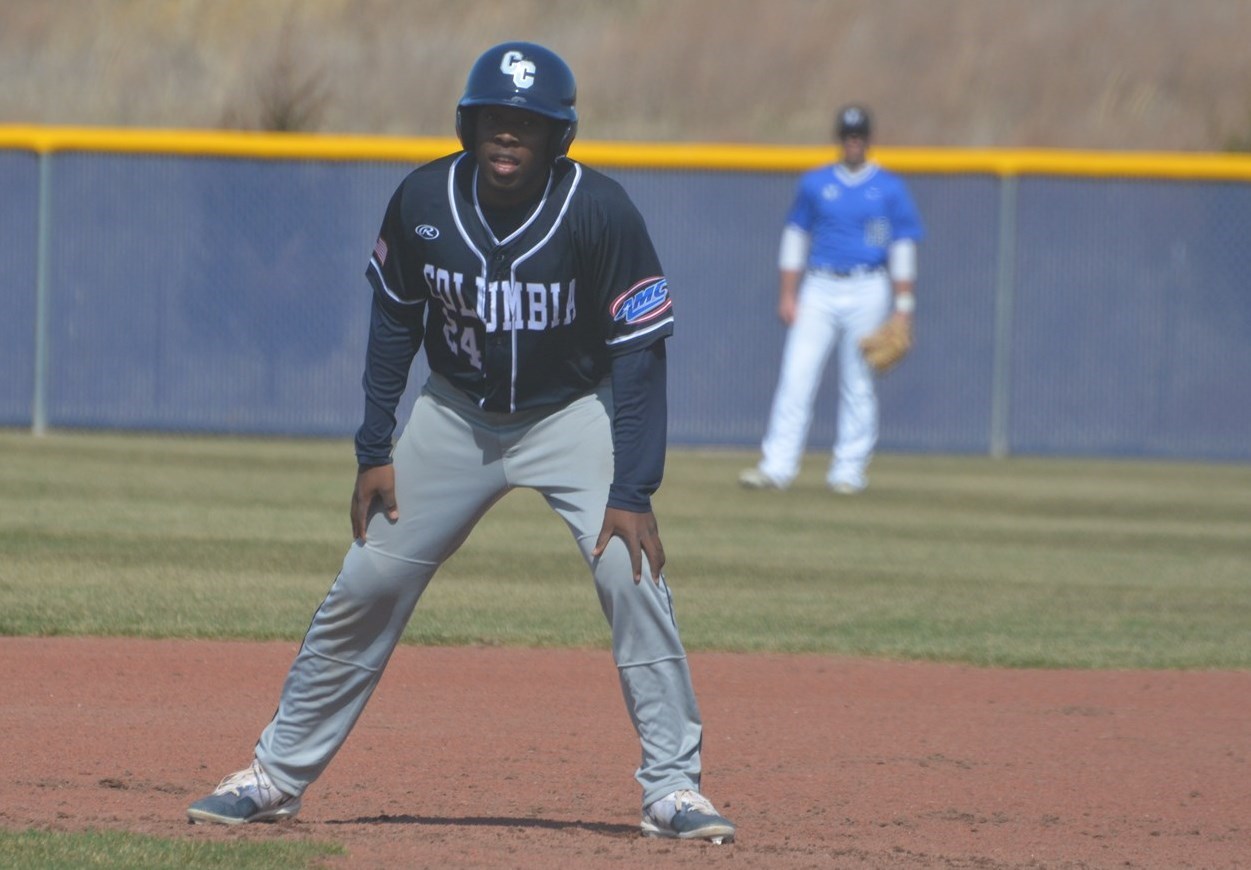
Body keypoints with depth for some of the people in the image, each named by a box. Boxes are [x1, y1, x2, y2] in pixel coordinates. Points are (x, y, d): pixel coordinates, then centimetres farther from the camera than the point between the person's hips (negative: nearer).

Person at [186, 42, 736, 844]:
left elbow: (640, 354, -21)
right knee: (365, 587, 1)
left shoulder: (600, 212, -24)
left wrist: (631, 492, -27)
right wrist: (375, 449, -3)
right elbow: (395, 319, 1)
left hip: (573, 416, -3)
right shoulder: (424, 200, -16)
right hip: (456, 415, 3)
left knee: (632, 572, -21)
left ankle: (673, 787, -12)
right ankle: (278, 775, 12)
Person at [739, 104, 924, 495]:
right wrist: (787, 295, 4)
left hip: (867, 292, -1)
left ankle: (849, 470, 7)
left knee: (857, 383, 0)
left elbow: (903, 247, 3)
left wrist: (903, 306, -3)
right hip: (819, 290, 2)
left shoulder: (889, 188, 3)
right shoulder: (815, 183, 9)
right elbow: (795, 238, 11)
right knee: (796, 376, -7)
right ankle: (777, 466, -10)